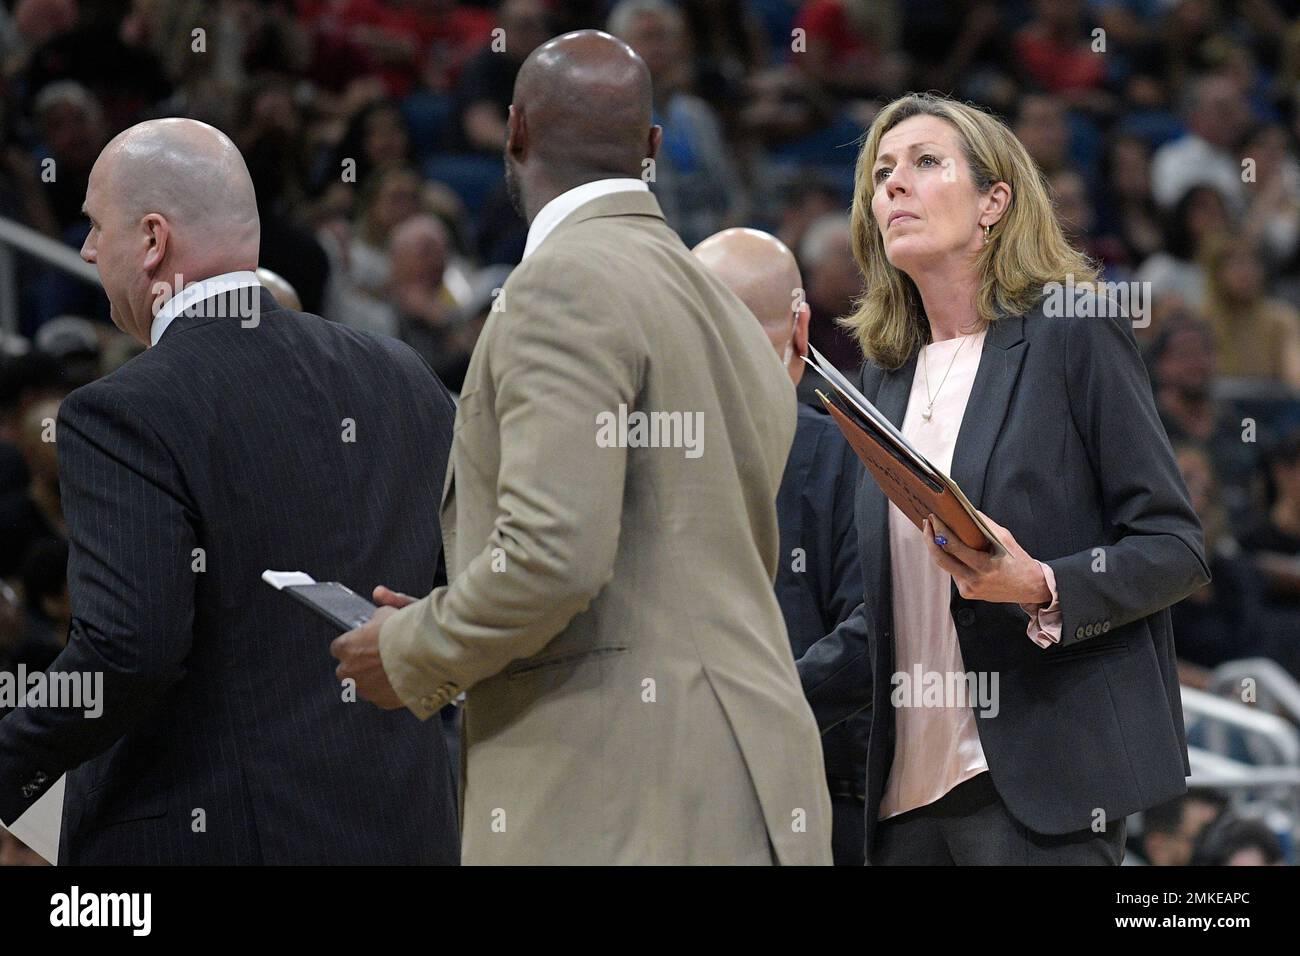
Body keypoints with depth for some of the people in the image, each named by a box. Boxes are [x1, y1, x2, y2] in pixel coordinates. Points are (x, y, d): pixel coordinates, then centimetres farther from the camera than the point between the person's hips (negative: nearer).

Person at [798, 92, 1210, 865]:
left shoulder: (1072, 332, 0)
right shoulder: (888, 373, 18)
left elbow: (1176, 547, -4)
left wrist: (1042, 591, -20)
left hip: (1041, 781, -6)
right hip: (911, 788, 6)